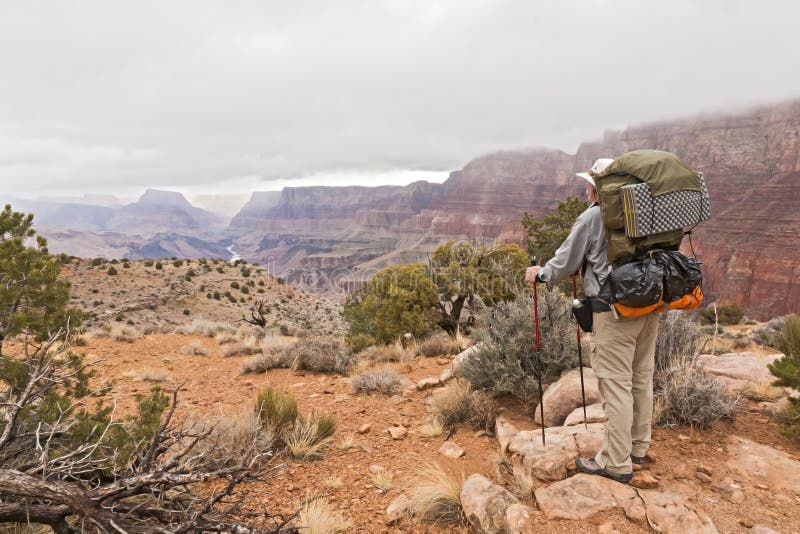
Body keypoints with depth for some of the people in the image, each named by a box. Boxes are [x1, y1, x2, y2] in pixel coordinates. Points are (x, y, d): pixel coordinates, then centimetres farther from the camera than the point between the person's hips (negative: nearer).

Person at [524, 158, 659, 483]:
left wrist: (541, 274, 14)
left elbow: (566, 259, -4)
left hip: (615, 311, -7)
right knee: (642, 379, 16)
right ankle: (638, 447, 30)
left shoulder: (593, 217, -10)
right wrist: (583, 268, 32)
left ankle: (616, 462, 7)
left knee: (616, 385, -1)